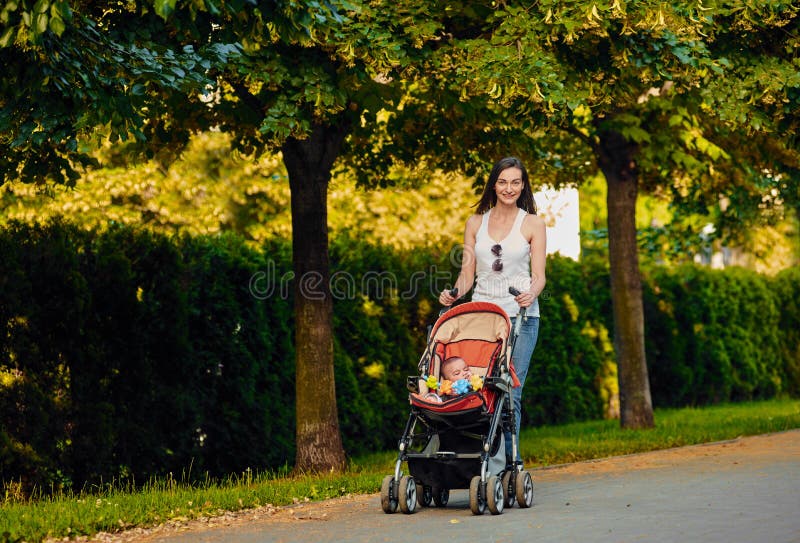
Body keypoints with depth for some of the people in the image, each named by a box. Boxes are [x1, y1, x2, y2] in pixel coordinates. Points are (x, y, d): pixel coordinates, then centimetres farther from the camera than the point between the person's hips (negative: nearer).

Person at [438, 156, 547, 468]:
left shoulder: (532, 224, 6)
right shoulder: (476, 223, 13)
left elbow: (539, 275, 0)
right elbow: (467, 273, 12)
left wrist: (532, 292, -21)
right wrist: (454, 294, -7)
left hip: (520, 316, -2)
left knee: (510, 392, -9)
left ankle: (509, 462, -6)